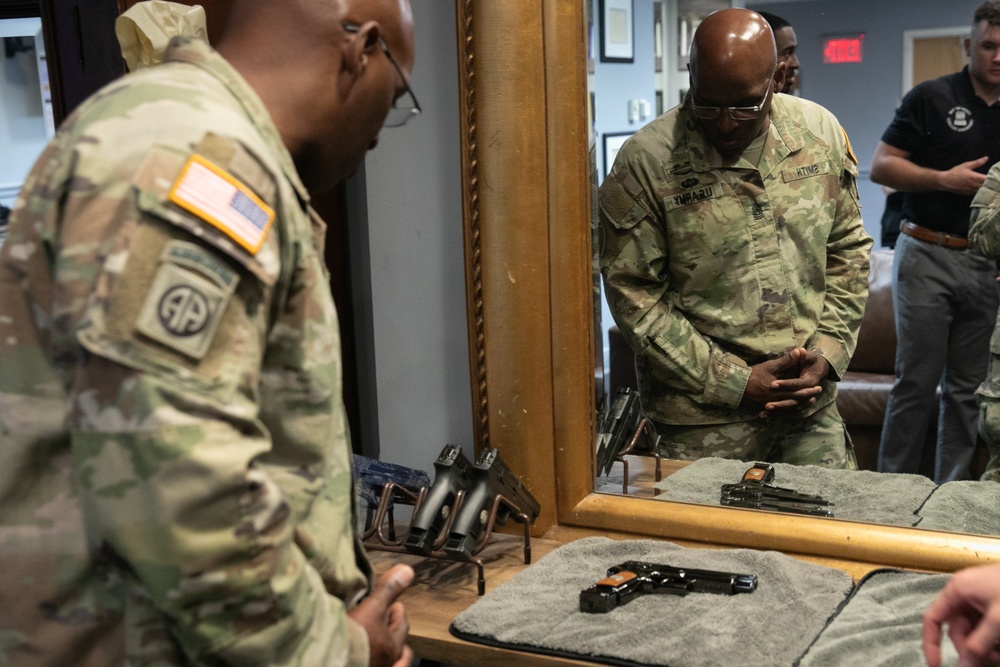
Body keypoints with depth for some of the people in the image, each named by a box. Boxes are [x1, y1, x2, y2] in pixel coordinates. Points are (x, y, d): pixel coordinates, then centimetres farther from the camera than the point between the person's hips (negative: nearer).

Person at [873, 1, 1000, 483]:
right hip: (928, 258, -4)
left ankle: (952, 491, 17)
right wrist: (945, 179, -16)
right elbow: (880, 167, -4)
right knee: (917, 382, -2)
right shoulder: (932, 98, -1)